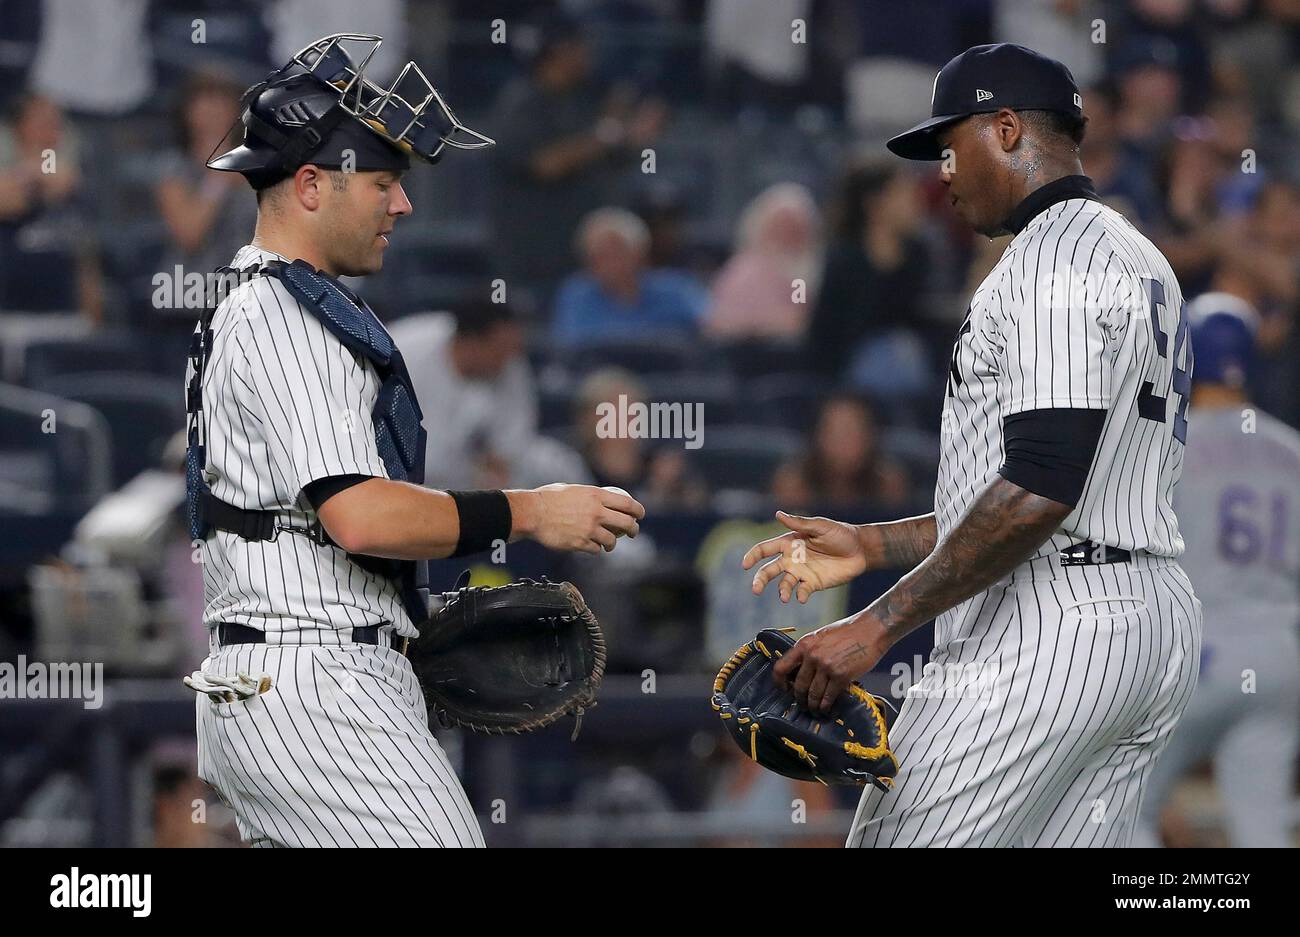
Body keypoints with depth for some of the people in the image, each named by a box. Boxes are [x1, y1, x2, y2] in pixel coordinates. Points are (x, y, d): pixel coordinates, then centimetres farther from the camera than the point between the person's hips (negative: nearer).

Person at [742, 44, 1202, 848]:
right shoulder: (1141, 262, 23)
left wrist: (880, 625, -21)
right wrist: (873, 547, 23)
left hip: (1046, 630, -10)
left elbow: (1041, 489, -21)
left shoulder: (1054, 260, -10)